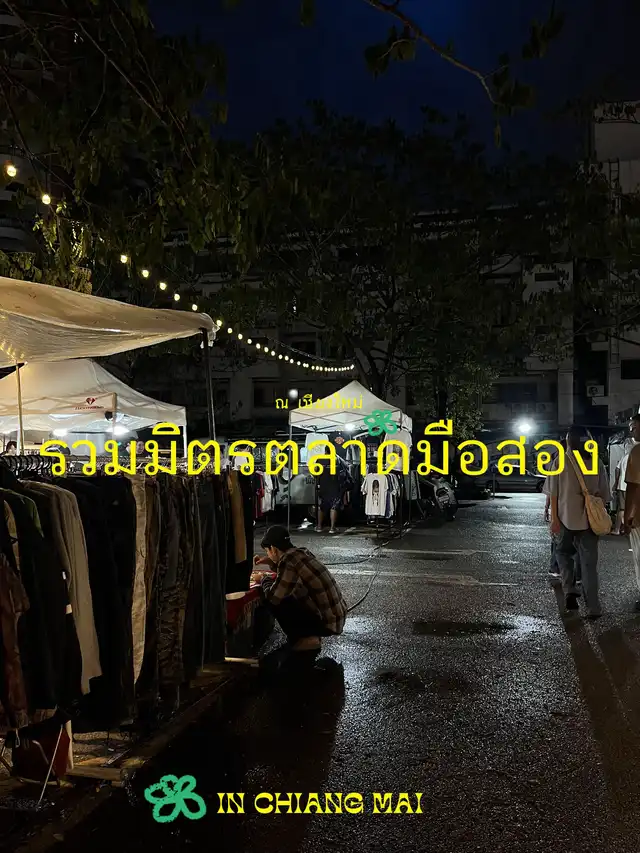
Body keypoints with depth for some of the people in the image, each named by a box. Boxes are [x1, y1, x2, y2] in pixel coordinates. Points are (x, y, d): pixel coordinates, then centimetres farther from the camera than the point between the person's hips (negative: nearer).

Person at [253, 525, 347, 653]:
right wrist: (272, 562, 19)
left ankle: (306, 638, 1)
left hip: (327, 622, -9)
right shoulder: (302, 553, 7)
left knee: (273, 601, -8)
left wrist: (264, 580, 0)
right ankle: (310, 634, 16)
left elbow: (273, 597, -20)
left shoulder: (289, 560, -19)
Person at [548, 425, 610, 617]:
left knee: (563, 552, 22)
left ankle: (570, 590, 6)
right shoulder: (597, 463, 2)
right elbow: (604, 494, 5)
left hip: (566, 518, -1)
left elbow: (554, 494, -7)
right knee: (589, 564, 8)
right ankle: (593, 608, 8)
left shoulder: (560, 462, -5)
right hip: (589, 520, 2)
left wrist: (554, 519, -3)